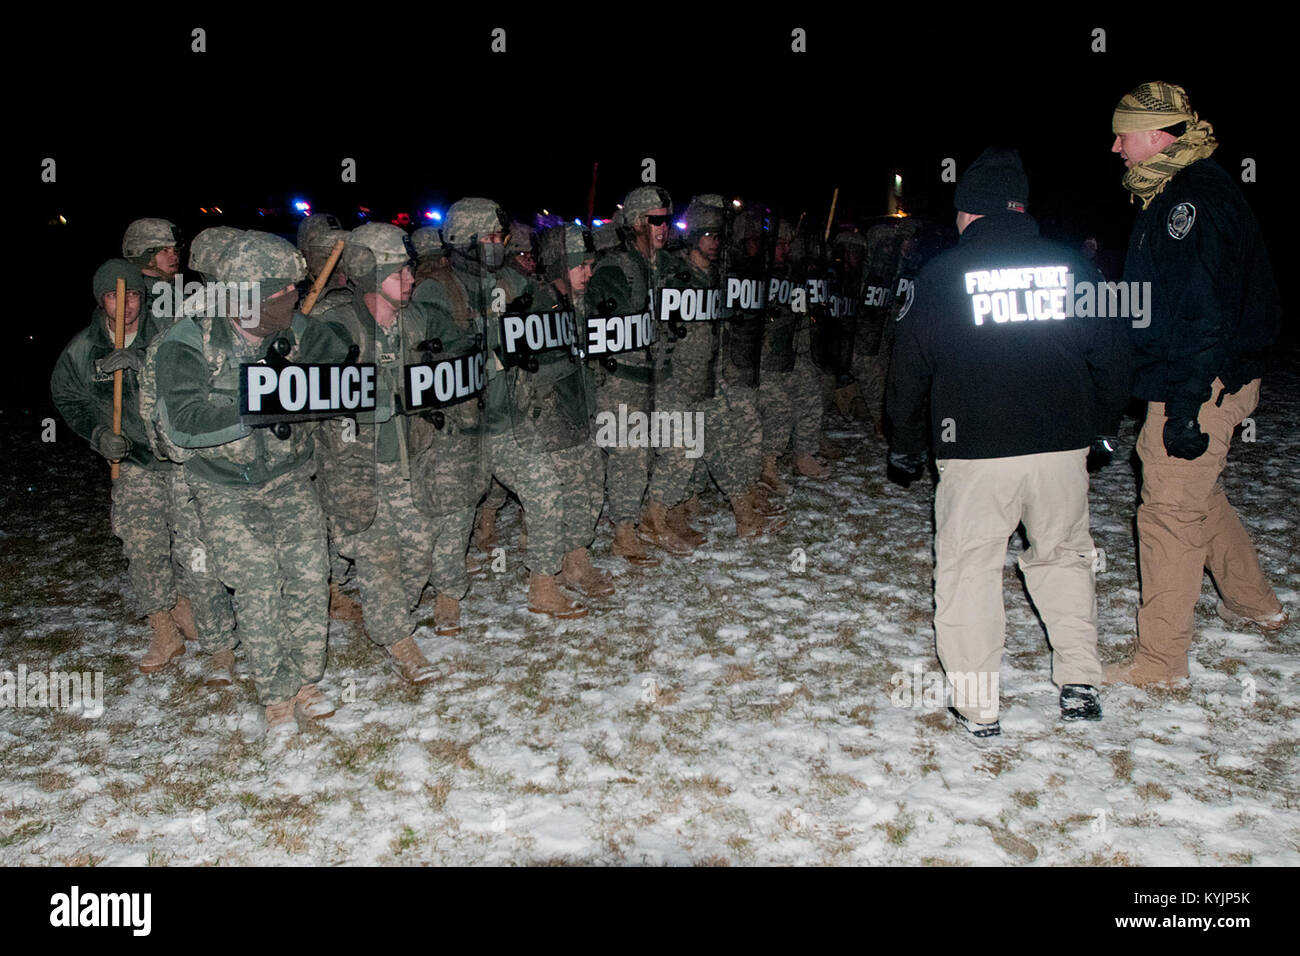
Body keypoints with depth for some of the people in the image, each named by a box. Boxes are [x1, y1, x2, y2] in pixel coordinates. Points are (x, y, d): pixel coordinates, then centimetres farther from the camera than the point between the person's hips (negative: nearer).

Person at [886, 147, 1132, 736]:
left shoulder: (943, 274, -1)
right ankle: (1080, 686, 21)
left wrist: (905, 445, 13)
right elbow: (1111, 353, 11)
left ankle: (977, 707, 9)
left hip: (976, 450, -3)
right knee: (1063, 557, 20)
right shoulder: (1072, 264, 6)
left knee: (968, 567, 7)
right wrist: (1102, 425, 24)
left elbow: (910, 366, 2)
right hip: (1063, 444, 3)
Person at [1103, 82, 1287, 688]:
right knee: (1197, 496, 23)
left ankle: (1160, 661, 4)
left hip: (1202, 387, -10)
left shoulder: (1194, 197, -18)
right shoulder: (1176, 194, 14)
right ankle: (1255, 604, 40)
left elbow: (1204, 313, -24)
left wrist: (1186, 406, -26)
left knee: (1171, 512, -5)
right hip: (1208, 382, 10)